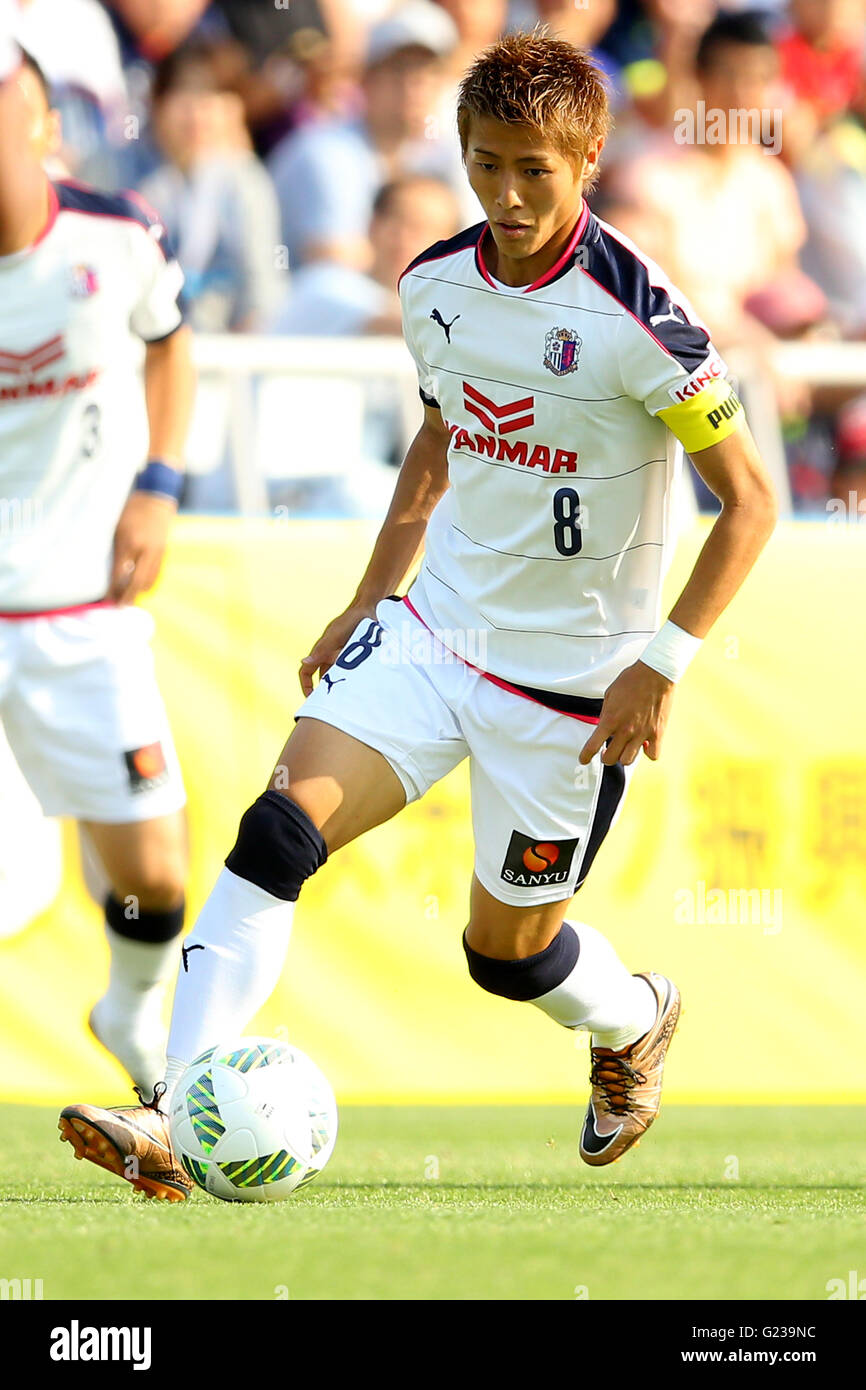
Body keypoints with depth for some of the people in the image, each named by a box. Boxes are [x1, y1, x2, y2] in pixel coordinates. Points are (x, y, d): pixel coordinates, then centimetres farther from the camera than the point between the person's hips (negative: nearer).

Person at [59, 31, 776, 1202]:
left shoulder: (635, 316, -19)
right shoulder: (435, 287, -1)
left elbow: (749, 501, -13)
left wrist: (663, 661, -19)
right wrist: (369, 597, 17)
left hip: (570, 675, -5)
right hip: (434, 623, 5)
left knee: (508, 948, 8)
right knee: (283, 821, -17)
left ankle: (635, 1023, 44)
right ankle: (171, 1125, -22)